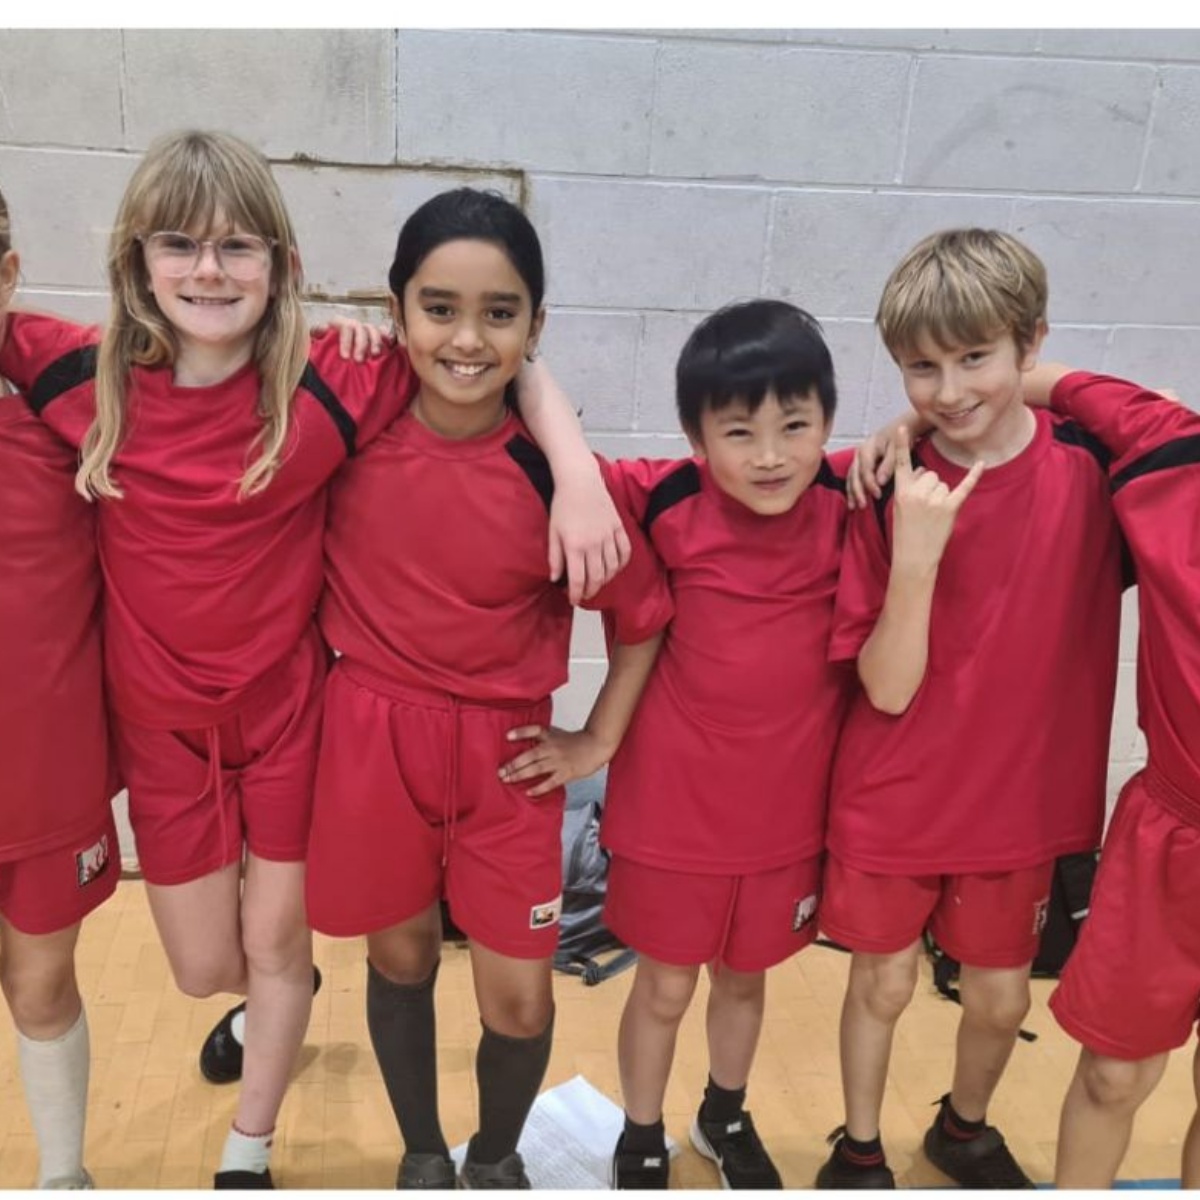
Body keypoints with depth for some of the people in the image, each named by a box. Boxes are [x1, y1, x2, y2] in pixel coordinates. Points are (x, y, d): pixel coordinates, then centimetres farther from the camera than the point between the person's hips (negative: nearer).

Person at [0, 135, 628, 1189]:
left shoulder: (330, 387, -17)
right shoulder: (86, 380, -12)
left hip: (288, 707, -2)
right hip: (161, 720, 2)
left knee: (277, 945, 13)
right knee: (204, 969, 14)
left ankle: (250, 1152, 40)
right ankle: (270, 1000, 54)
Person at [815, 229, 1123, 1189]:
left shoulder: (1095, 461, -12)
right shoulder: (895, 491, -15)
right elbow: (887, 689, -17)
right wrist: (915, 551, -31)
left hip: (1022, 794, 2)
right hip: (893, 799, -1)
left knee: (1001, 996, 17)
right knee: (884, 983, 15)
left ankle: (966, 1128, 47)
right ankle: (859, 1147, 41)